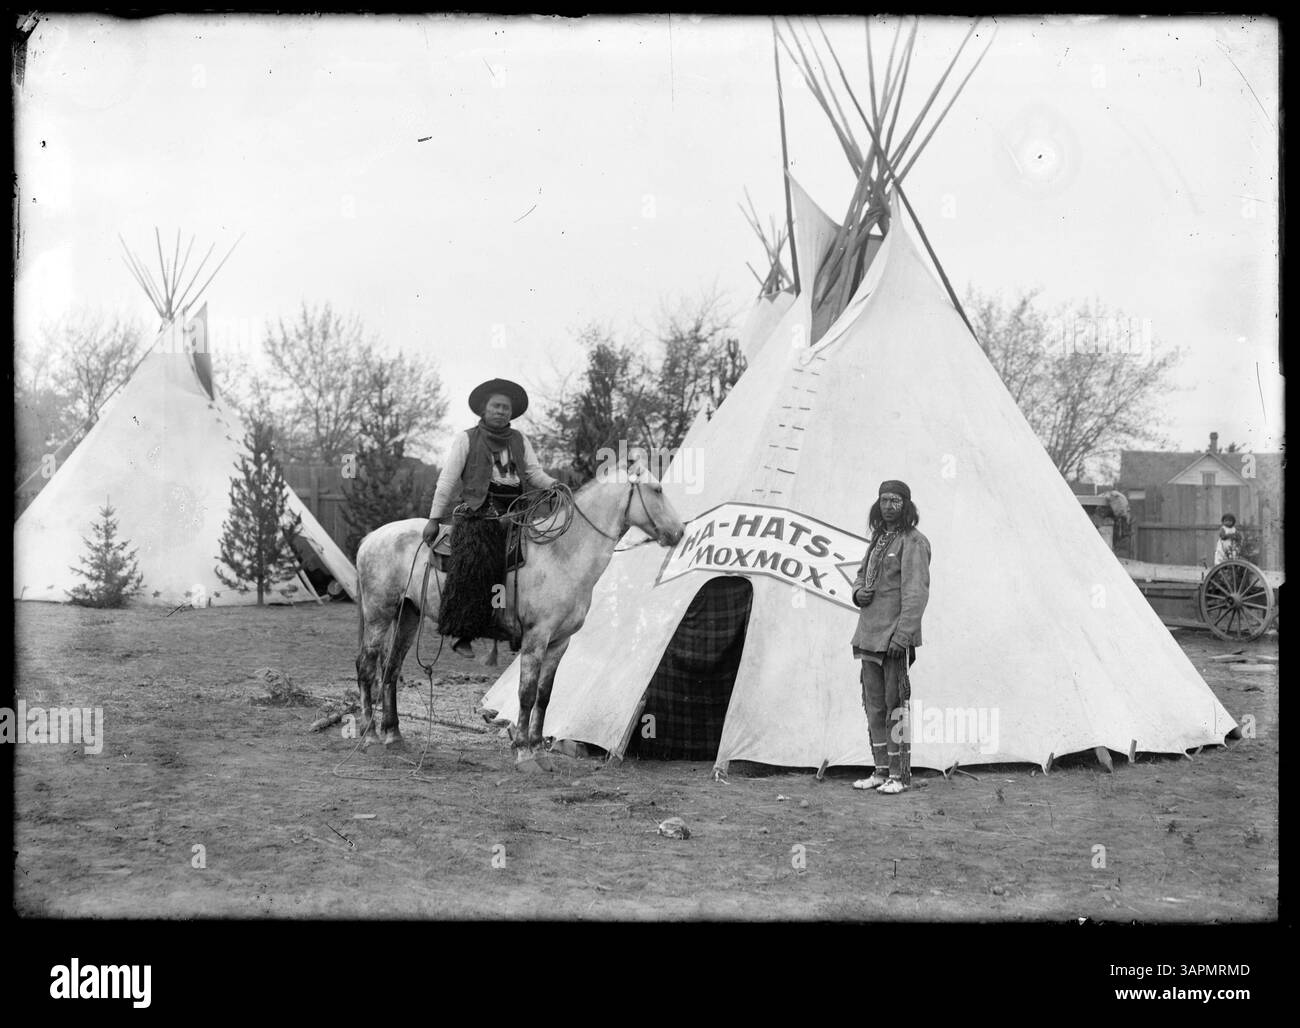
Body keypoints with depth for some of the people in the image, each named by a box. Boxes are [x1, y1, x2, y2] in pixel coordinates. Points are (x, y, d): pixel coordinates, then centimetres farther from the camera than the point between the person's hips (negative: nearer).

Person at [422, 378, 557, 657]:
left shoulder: (520, 440, 20)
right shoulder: (466, 439, 8)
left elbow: (534, 473, 13)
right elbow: (447, 480, 5)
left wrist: (552, 484, -10)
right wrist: (434, 518, 0)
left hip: (514, 511, 4)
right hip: (477, 513, -4)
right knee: (474, 564, -20)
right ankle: (463, 634, -17)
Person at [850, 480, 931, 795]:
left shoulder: (913, 542, -9)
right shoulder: (878, 539, 17)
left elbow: (916, 593, -15)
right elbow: (862, 575, 29)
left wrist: (902, 634, -21)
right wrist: (859, 593, 5)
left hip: (896, 638, -8)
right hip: (870, 636, 8)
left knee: (895, 706, -7)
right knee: (874, 707, 10)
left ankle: (900, 774, -1)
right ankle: (881, 771, 17)